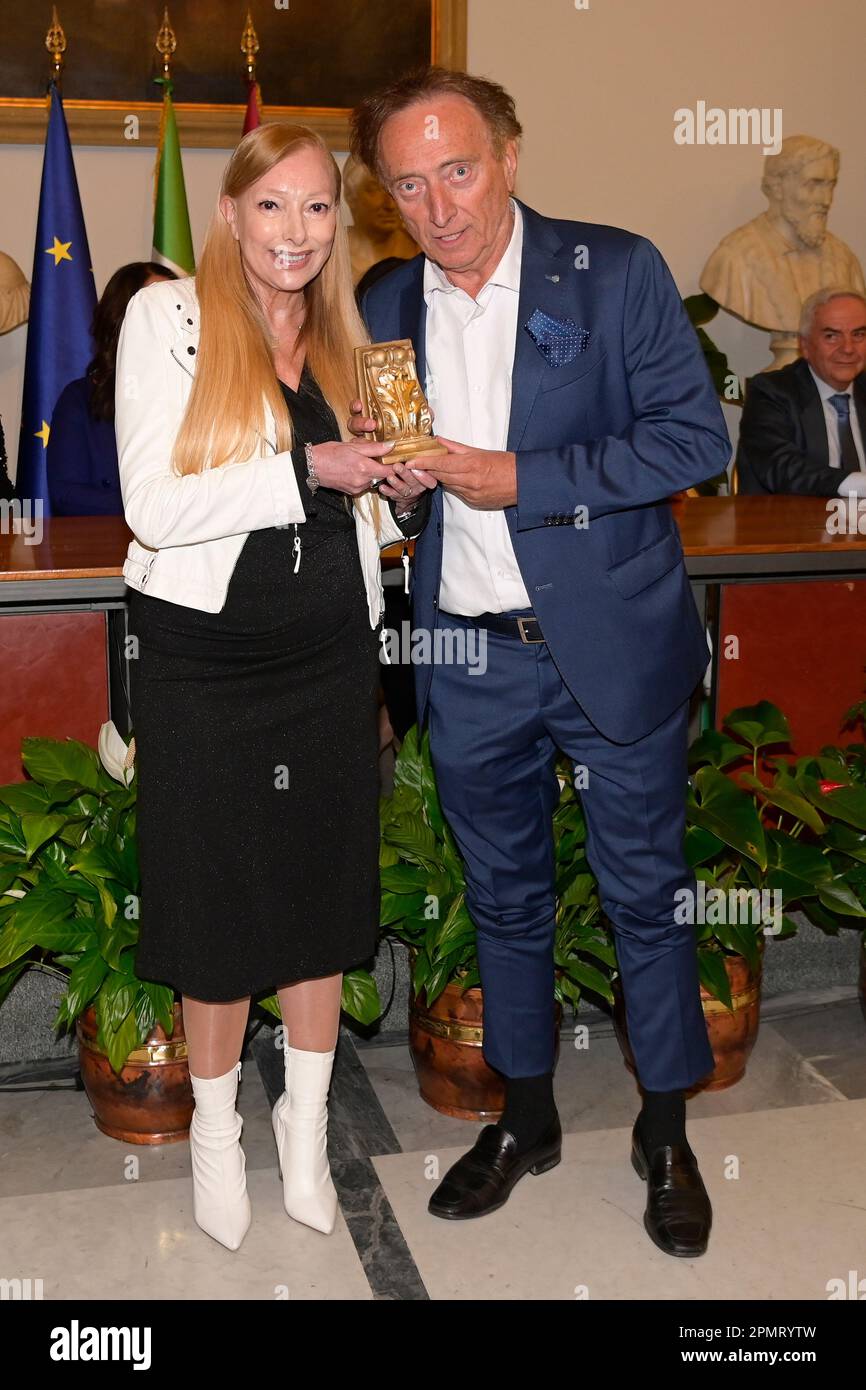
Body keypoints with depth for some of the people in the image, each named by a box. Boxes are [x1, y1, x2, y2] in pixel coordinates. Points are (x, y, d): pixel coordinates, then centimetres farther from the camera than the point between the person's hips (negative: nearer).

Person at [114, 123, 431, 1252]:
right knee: (221, 895, 7)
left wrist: (403, 491, -3)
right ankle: (215, 1127, 30)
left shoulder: (347, 335, 11)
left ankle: (307, 1120, 32)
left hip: (331, 650, 4)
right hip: (207, 651, -4)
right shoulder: (167, 317, -5)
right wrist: (306, 470, -19)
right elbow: (152, 506, -15)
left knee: (322, 885, 11)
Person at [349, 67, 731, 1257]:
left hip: (612, 646, -3)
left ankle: (666, 1132, 30)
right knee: (504, 896, 16)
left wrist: (520, 477, -19)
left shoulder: (616, 272, -7)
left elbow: (695, 436, -11)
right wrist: (373, 455, -10)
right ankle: (525, 1117, 36)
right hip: (468, 657, 4)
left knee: (645, 891, 8)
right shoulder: (383, 309, 5)